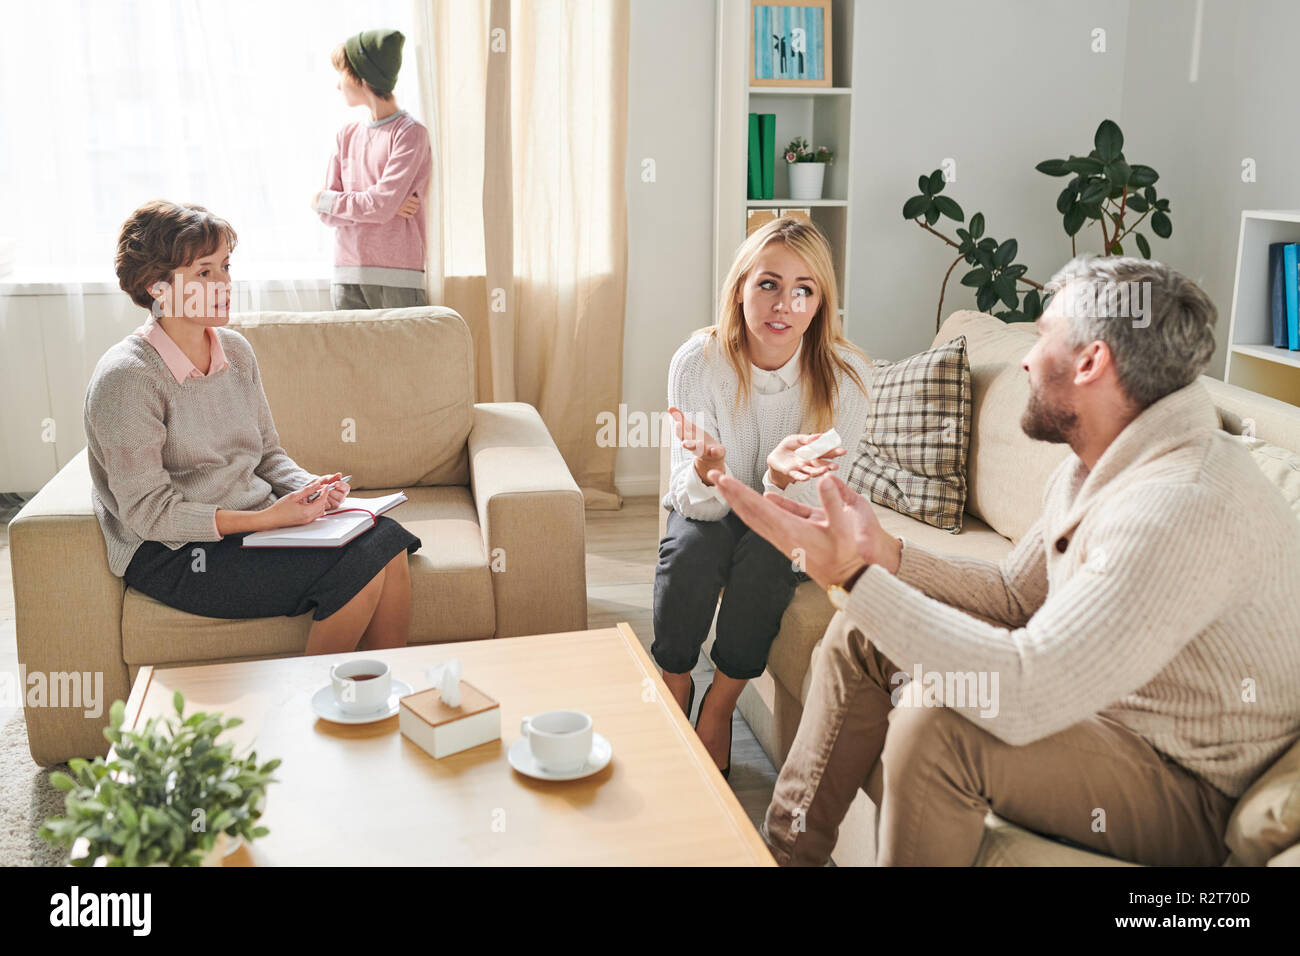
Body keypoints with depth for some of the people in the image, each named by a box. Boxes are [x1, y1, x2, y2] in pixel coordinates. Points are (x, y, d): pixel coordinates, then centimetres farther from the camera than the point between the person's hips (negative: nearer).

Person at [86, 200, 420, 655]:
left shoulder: (235, 350, 6)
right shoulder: (126, 379, -16)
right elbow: (148, 513, -17)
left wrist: (310, 485, -8)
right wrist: (266, 518, -24)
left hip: (256, 520, 7)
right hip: (176, 555, -7)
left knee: (387, 541, -16)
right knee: (359, 569, -23)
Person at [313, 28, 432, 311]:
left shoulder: (410, 133, -3)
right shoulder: (347, 135, 15)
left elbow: (382, 205, -14)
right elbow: (327, 214, 9)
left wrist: (326, 200, 1)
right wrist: (383, 205, -7)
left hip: (397, 279, -5)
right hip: (346, 276, 5)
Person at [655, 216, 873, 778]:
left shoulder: (846, 375, -22)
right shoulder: (698, 362, -21)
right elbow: (700, 504, -21)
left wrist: (782, 475, -44)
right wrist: (706, 469, -45)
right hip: (713, 509, 0)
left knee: (767, 552, -31)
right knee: (692, 546, -30)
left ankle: (720, 707, -8)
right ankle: (673, 694, -5)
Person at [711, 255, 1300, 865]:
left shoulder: (1186, 505, -31)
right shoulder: (1093, 465, 1)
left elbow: (1023, 698, -37)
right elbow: (1013, 592, 11)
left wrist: (850, 575, -33)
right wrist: (880, 553, -4)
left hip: (1191, 794, -9)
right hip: (1089, 699, 9)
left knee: (935, 724, -33)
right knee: (860, 635, 4)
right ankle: (786, 848, 15)